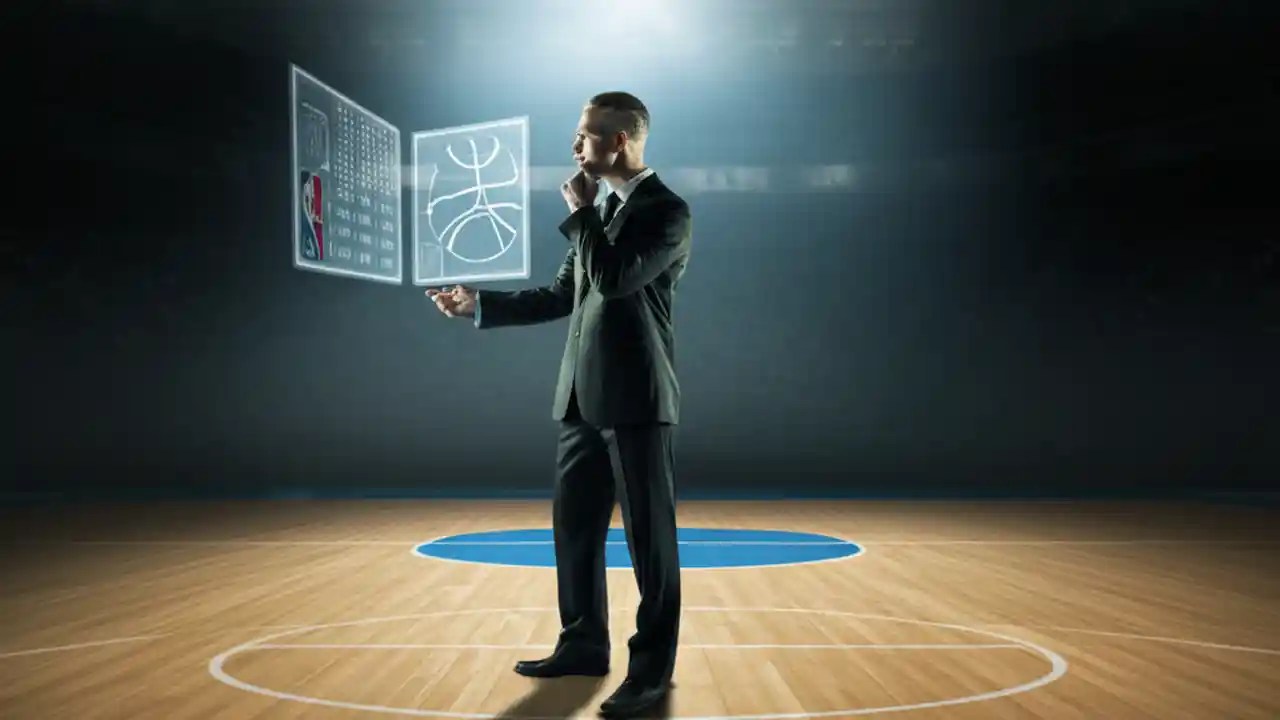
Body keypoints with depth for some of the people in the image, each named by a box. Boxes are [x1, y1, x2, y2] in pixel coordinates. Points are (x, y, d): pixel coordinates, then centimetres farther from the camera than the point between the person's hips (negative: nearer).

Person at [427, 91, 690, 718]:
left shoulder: (667, 211, -8)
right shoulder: (600, 213, 16)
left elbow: (613, 279, -22)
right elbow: (561, 296, 19)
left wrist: (580, 212, -9)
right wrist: (479, 305, 15)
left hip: (637, 399, -8)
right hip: (585, 399, 8)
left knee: (650, 537, 0)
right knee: (573, 528, 14)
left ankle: (652, 669, 9)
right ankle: (583, 644, 28)